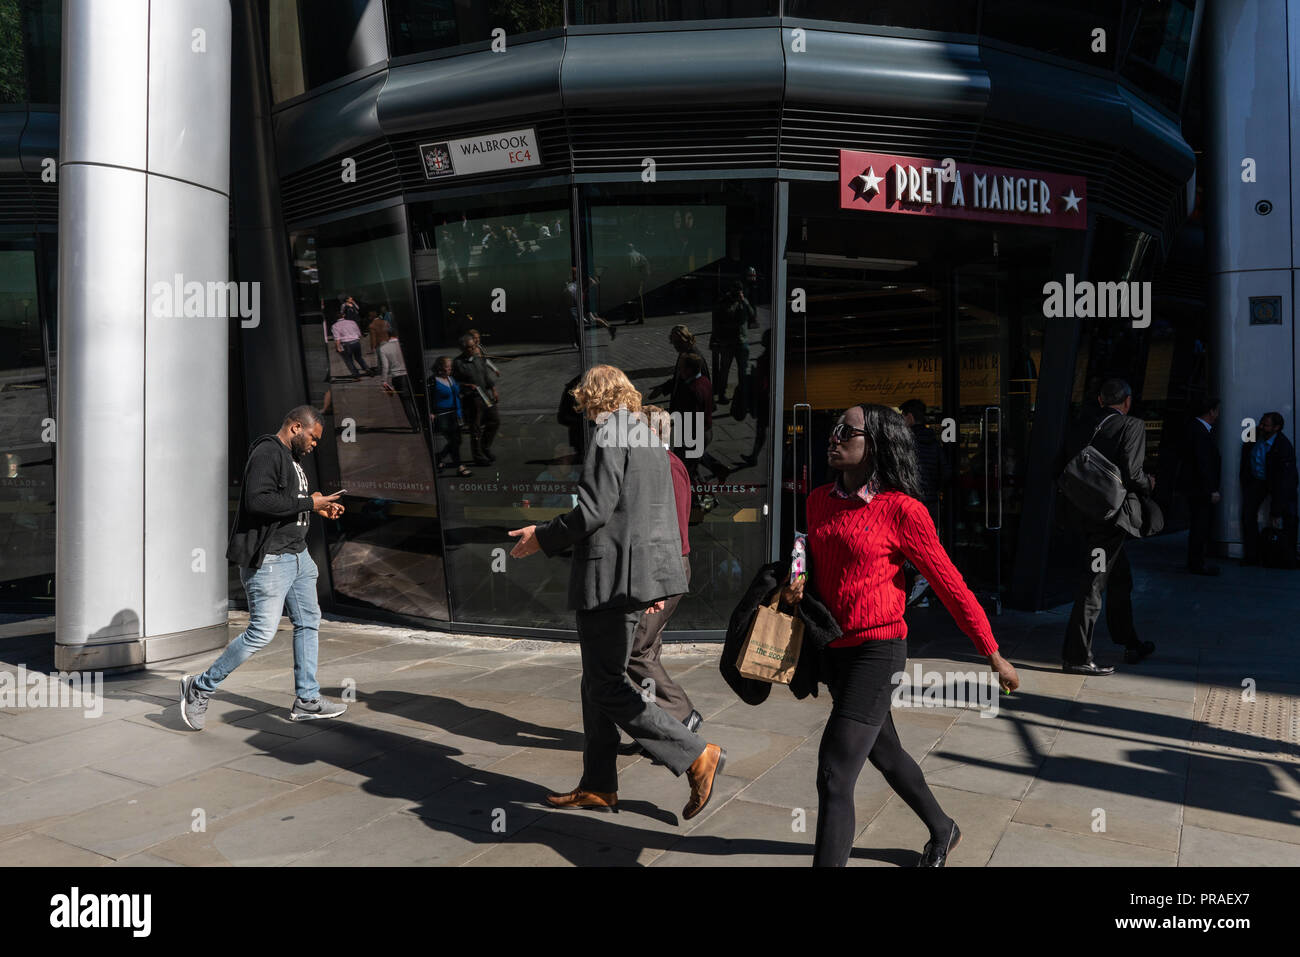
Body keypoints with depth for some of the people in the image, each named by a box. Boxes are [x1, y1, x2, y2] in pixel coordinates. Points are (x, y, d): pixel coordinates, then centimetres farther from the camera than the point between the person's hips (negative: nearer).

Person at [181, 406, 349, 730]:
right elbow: (257, 500, -28)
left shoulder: (290, 459, 18)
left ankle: (306, 701, 18)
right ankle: (200, 688, 9)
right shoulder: (267, 453, -14)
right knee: (262, 632, -9)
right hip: (269, 560, -10)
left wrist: (317, 509, 12)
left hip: (296, 556, 10)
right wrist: (307, 503, -22)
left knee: (309, 622, 10)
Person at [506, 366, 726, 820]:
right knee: (598, 681, 16)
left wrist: (543, 537, -5)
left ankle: (696, 756, -2)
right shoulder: (650, 441, 17)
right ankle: (598, 786, 25)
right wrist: (653, 583, 23)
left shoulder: (609, 436, -11)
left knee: (607, 686, -3)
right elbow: (663, 516, 19)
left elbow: (594, 510, -20)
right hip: (642, 575, 10)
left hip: (612, 576, -10)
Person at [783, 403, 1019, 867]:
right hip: (834, 649, 8)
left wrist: (994, 655, -3)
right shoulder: (820, 500, 4)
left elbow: (950, 585, -9)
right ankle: (942, 831, 50)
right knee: (884, 752, 25)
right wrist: (798, 583, -3)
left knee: (834, 777, -11)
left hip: (877, 650, -8)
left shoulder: (901, 510, -15)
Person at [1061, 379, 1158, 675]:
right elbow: (1130, 474, -17)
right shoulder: (1132, 426, -8)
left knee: (1120, 578, 21)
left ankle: (1130, 644, 35)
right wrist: (1148, 483, 3)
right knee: (1094, 582, -4)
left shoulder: (1085, 426, 9)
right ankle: (1076, 656, -1)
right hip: (1113, 514, -7)